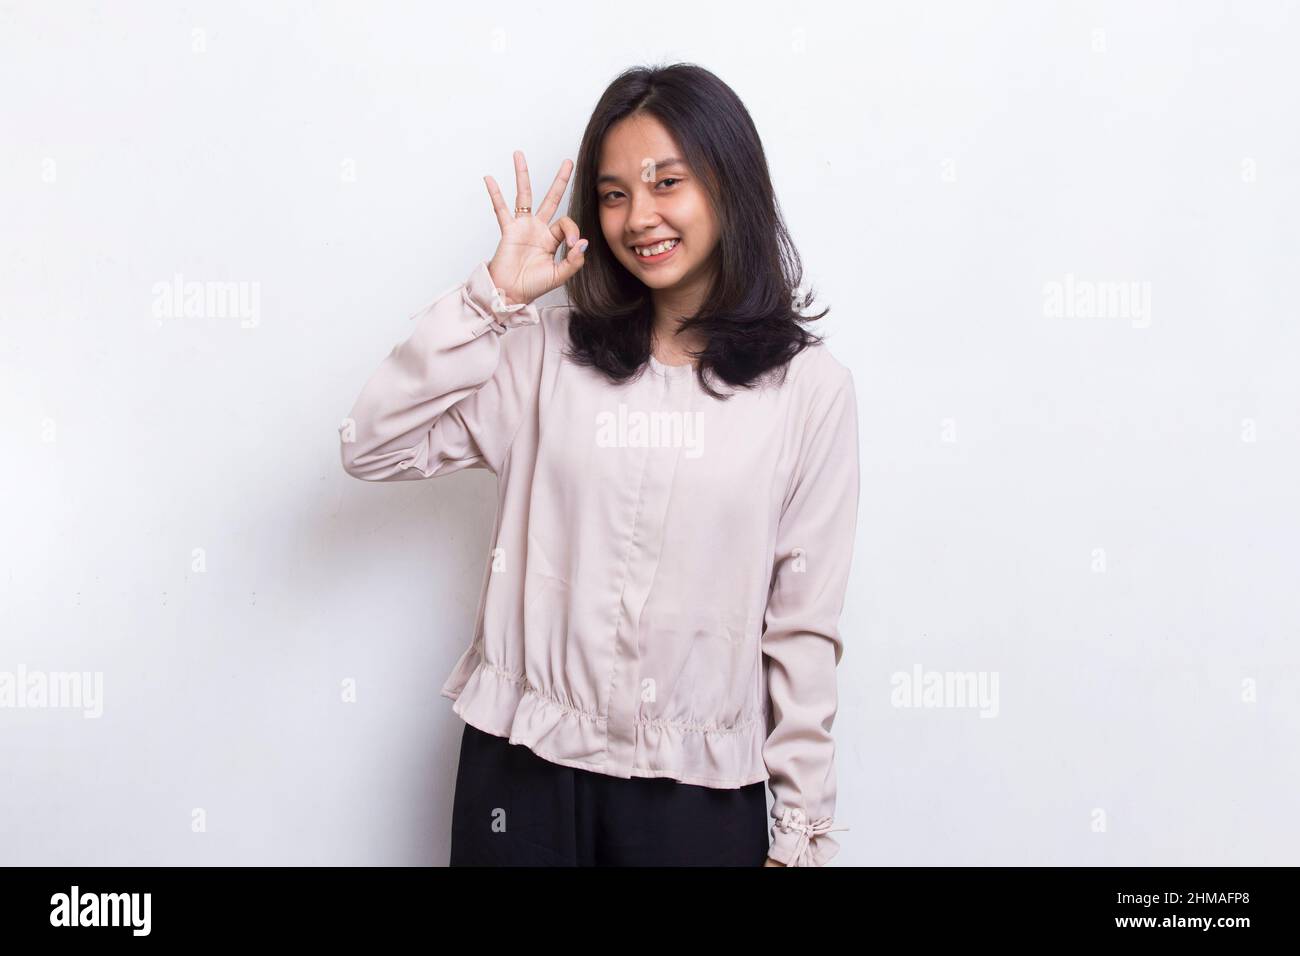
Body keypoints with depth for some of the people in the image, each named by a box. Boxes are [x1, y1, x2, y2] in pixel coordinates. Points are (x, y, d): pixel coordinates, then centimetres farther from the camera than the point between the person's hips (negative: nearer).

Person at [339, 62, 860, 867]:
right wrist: (495, 294, -10)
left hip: (700, 789, -1)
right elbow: (373, 449, -7)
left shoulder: (810, 388, -4)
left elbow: (805, 628, -3)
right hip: (521, 768, 2)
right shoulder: (547, 353, 1)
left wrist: (802, 830, 0)